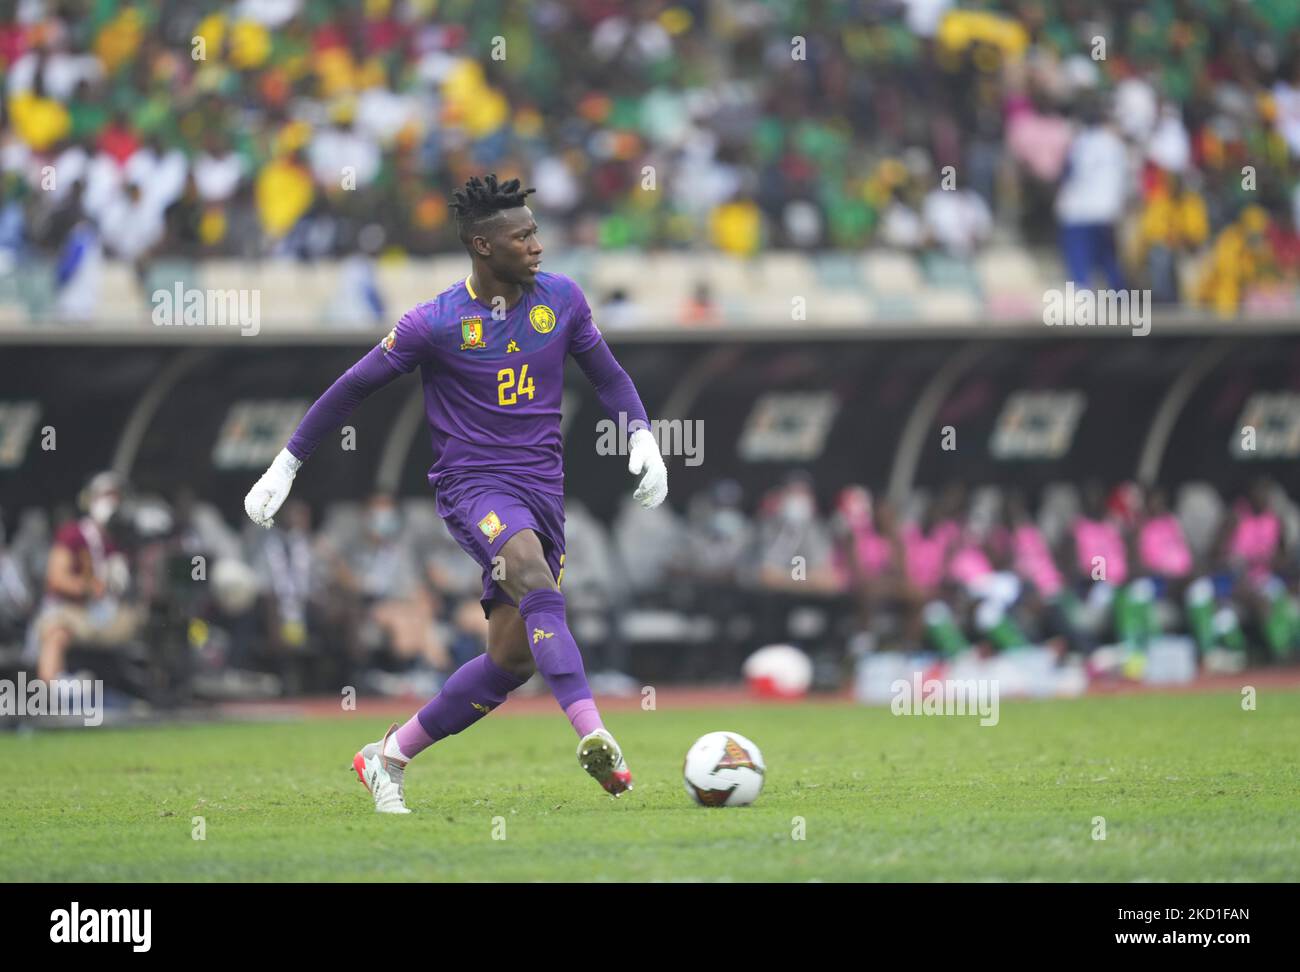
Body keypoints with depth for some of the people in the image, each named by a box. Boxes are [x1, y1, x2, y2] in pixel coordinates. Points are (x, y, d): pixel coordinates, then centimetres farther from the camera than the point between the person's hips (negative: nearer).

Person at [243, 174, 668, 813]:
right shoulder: (435, 323, -8)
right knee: (533, 571, -35)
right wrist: (285, 466, 5)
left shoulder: (561, 299, 4)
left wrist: (642, 436, 2)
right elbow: (352, 388, 2)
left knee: (512, 658, -1)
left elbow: (605, 374, 19)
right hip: (471, 481, -5)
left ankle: (388, 759, 16)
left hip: (542, 488, 5)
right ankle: (592, 737, -47)